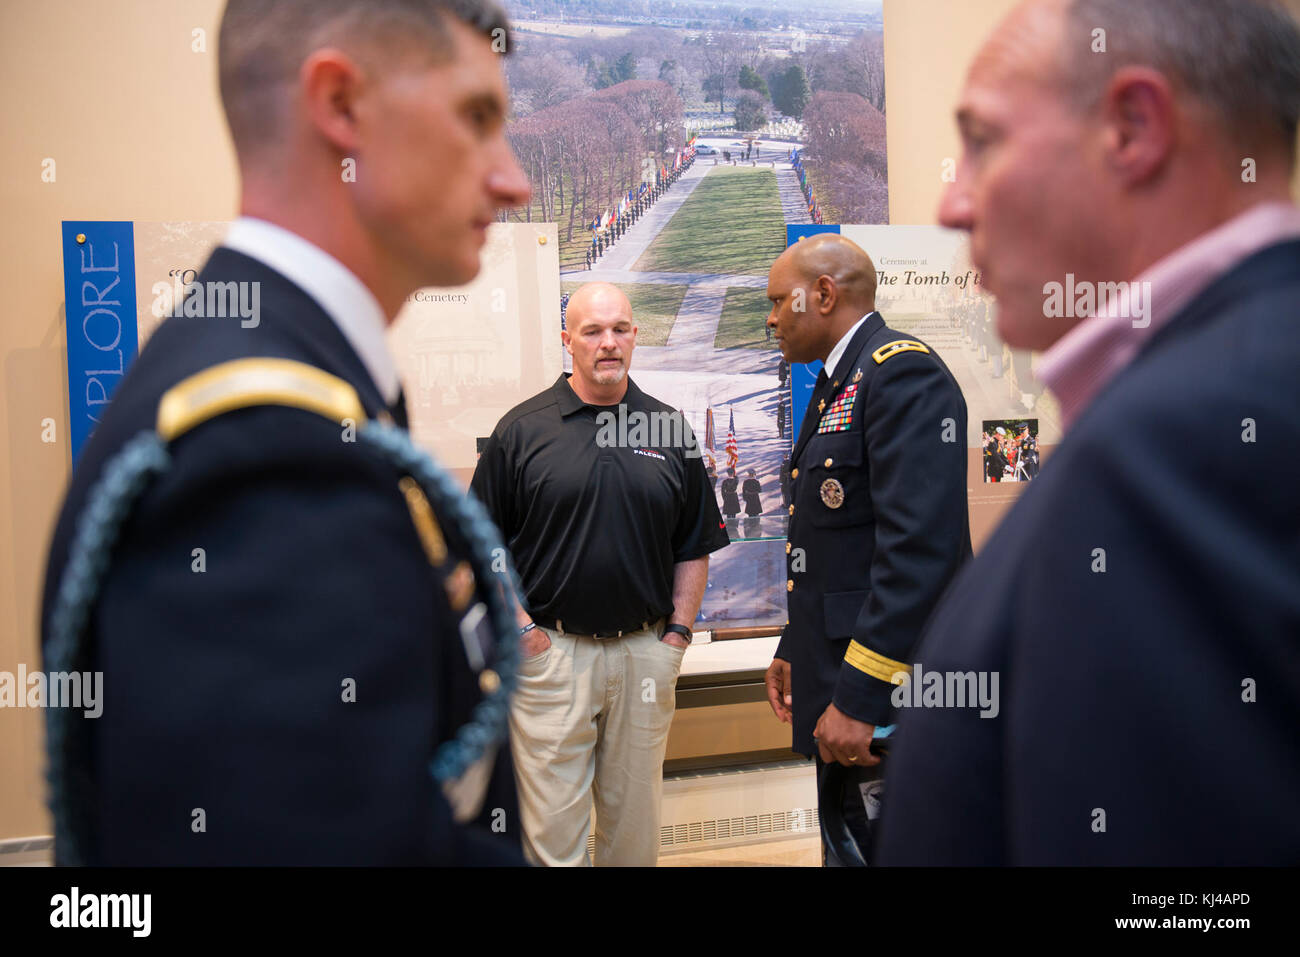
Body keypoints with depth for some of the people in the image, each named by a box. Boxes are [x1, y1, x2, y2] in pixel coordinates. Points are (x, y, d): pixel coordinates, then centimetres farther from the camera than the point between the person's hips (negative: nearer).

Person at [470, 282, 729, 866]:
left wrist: (678, 632, 4)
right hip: (550, 649, -2)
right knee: (552, 828, 2)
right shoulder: (522, 429, -1)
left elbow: (695, 547, 12)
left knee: (636, 821, 13)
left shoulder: (671, 430, 7)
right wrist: (521, 628, -6)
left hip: (645, 651, 3)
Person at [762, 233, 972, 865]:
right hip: (842, 676, 10)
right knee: (844, 844, 17)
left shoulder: (904, 373, -15)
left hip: (888, 695, -10)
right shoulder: (836, 387, 17)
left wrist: (860, 697, -26)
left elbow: (919, 549, -25)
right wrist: (794, 649, 21)